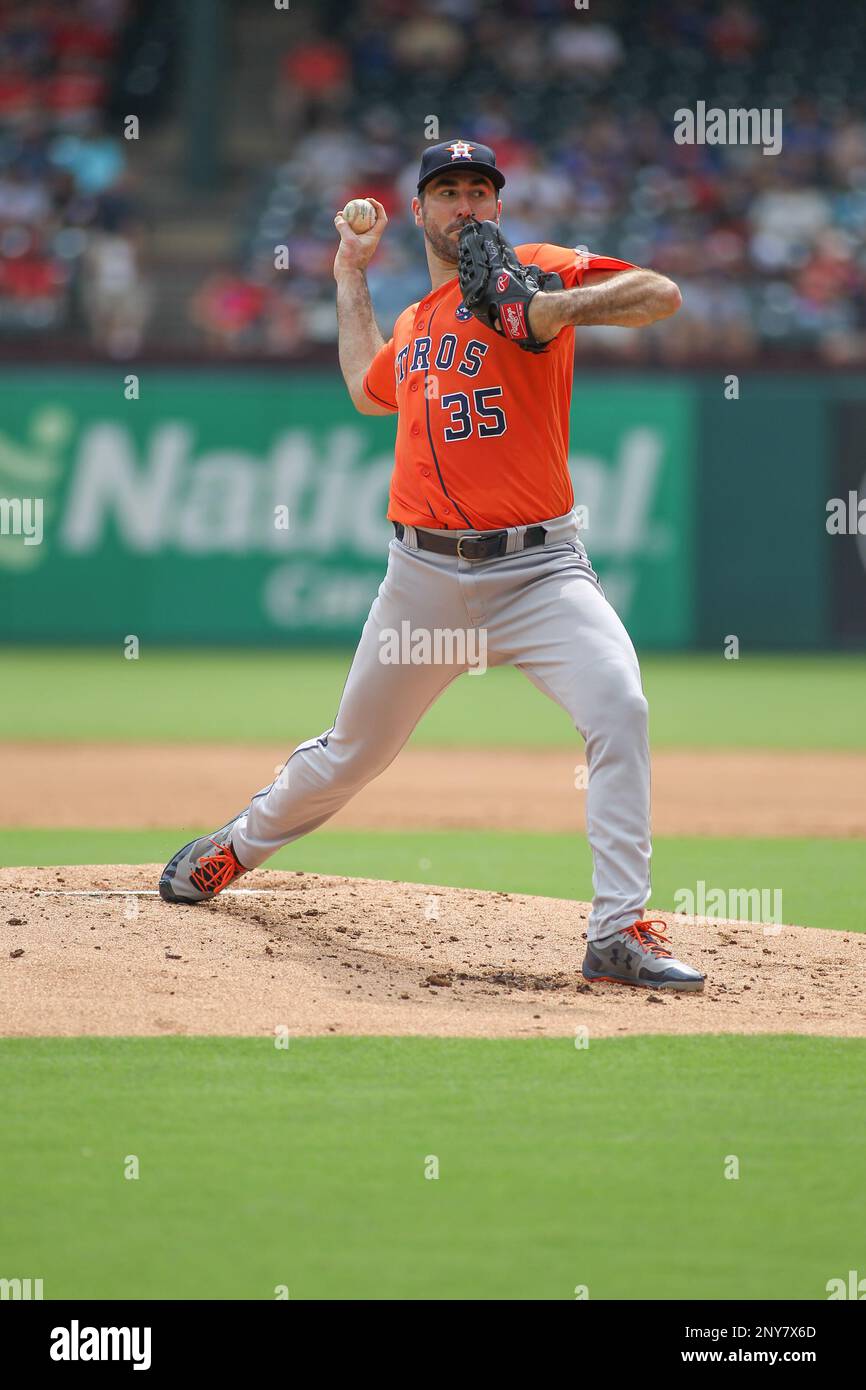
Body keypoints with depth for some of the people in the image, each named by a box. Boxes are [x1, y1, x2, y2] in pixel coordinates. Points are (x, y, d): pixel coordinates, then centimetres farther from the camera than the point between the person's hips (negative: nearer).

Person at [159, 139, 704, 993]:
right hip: (425, 574, 4)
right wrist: (351, 279, 36)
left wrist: (560, 309, -29)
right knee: (352, 752, 16)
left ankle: (620, 932, -26)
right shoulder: (414, 323, 16)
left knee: (620, 708, -27)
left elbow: (661, 296, -15)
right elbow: (369, 390, 37)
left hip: (537, 569, -4)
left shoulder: (536, 272, -1)